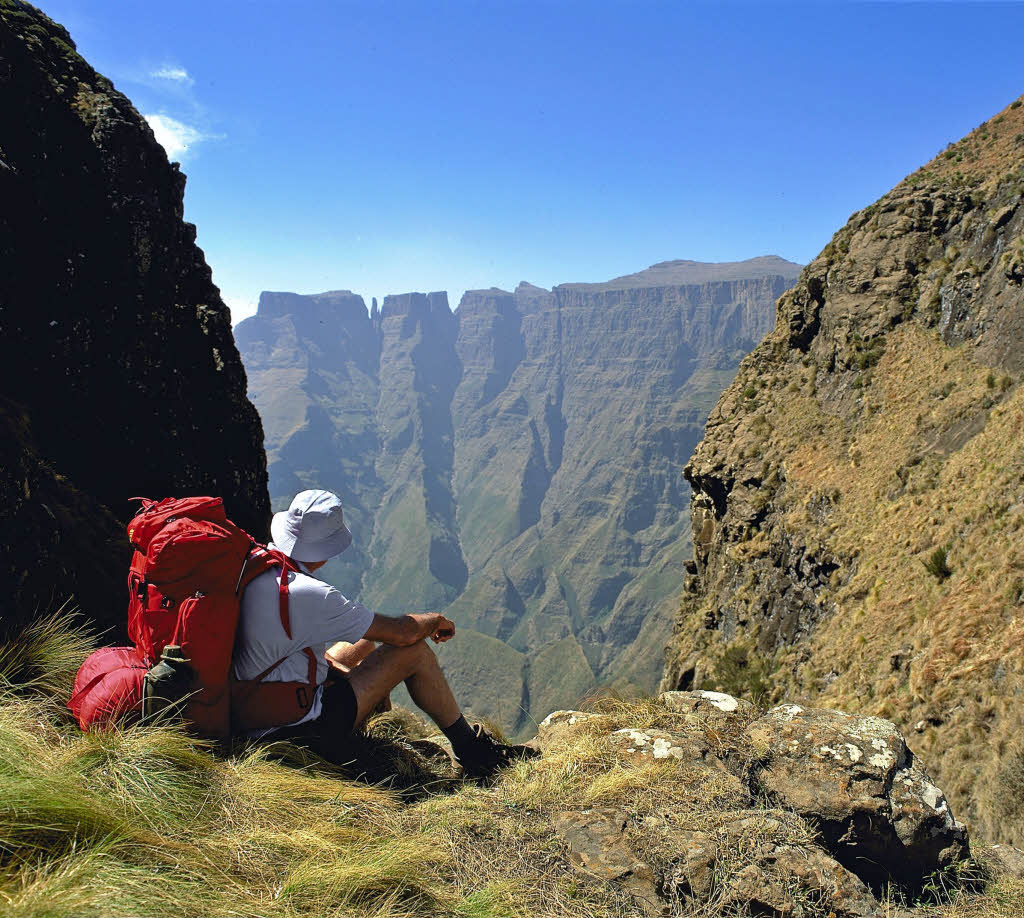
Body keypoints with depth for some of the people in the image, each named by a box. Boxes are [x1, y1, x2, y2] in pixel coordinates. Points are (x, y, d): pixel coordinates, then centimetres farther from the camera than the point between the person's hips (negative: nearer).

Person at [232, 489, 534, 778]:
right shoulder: (310, 595, -28)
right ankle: (471, 750, 11)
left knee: (366, 641, 23)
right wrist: (435, 620, 2)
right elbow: (402, 632, -19)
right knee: (414, 650, -7)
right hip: (298, 730, -9)